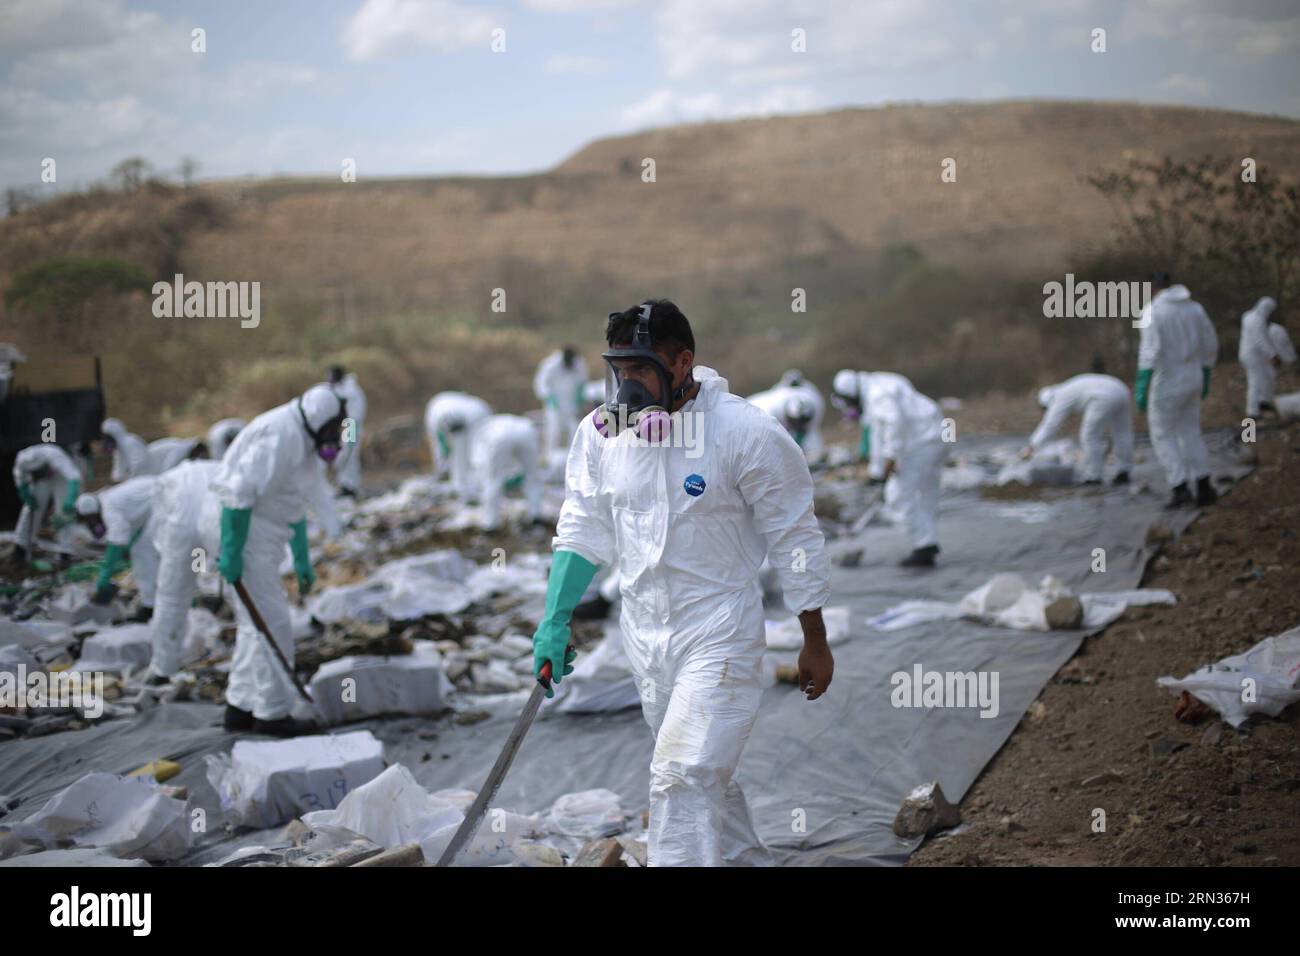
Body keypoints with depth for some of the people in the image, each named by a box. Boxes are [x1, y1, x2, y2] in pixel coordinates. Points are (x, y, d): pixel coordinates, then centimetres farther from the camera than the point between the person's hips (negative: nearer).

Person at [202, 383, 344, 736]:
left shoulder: (301, 440, 14)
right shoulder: (280, 435, -19)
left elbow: (293, 506, 22)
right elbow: (240, 491, -26)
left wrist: (302, 560, 22)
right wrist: (232, 552, -25)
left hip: (255, 525, 10)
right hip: (237, 525, -10)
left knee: (257, 622, 14)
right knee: (271, 622, -6)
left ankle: (241, 707, 18)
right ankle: (273, 713, 1)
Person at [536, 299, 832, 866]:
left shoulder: (748, 434, -17)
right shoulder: (601, 432, -3)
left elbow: (795, 542, -9)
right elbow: (583, 531, 8)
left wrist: (815, 645, -4)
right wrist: (555, 621, -1)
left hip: (719, 633, -6)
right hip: (644, 631, 6)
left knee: (682, 777, -16)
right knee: (707, 777, 19)